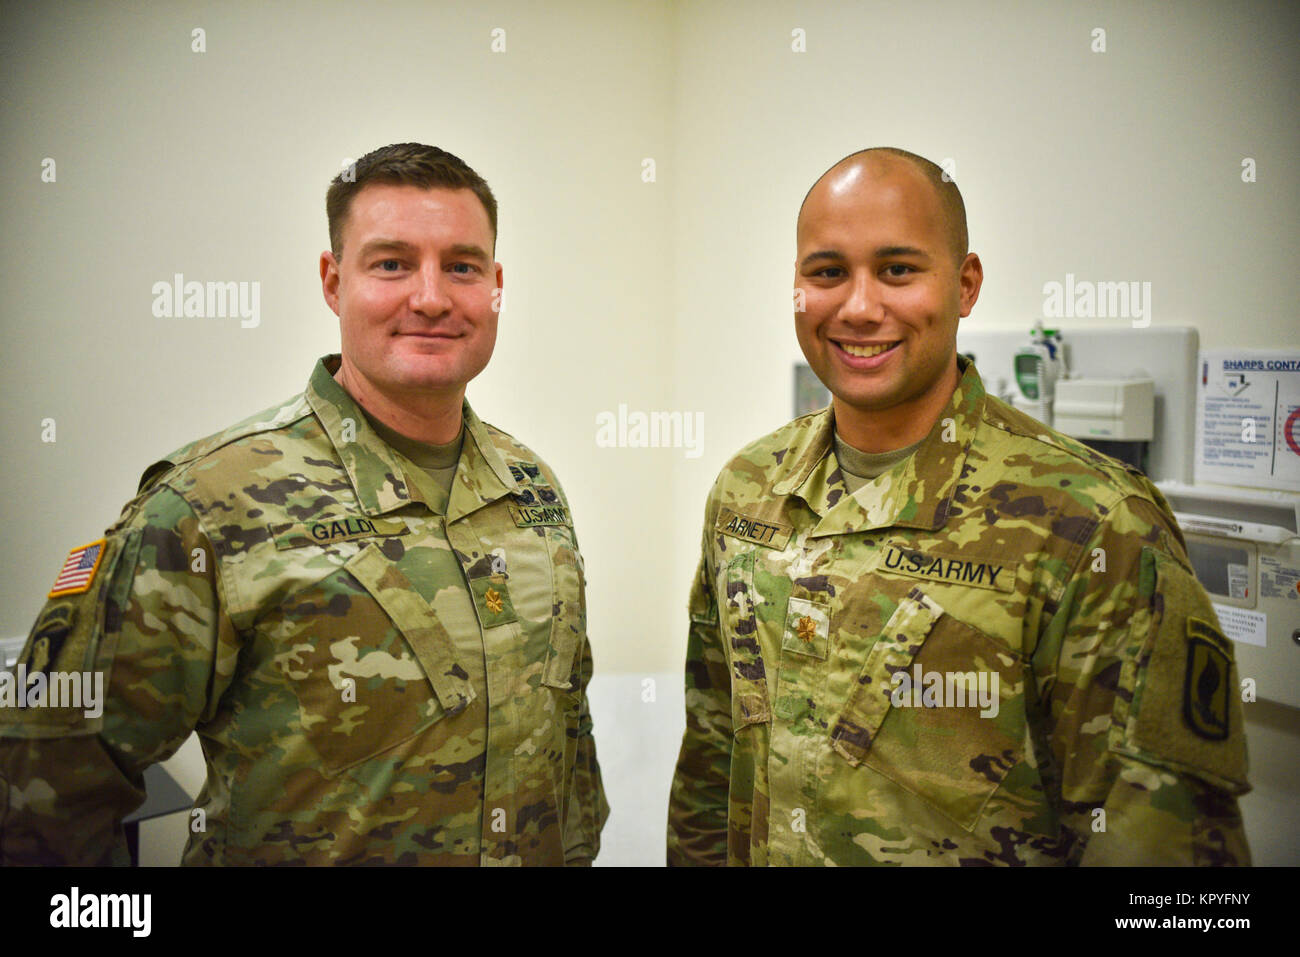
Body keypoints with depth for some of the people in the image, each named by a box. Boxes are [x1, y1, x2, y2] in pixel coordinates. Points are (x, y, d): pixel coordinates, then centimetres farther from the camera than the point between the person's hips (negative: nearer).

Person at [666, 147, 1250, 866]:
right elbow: (711, 747, 4)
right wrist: (695, 856, 4)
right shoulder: (745, 489, -5)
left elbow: (1169, 836, -21)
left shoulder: (1095, 530, -23)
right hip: (755, 855, 5)